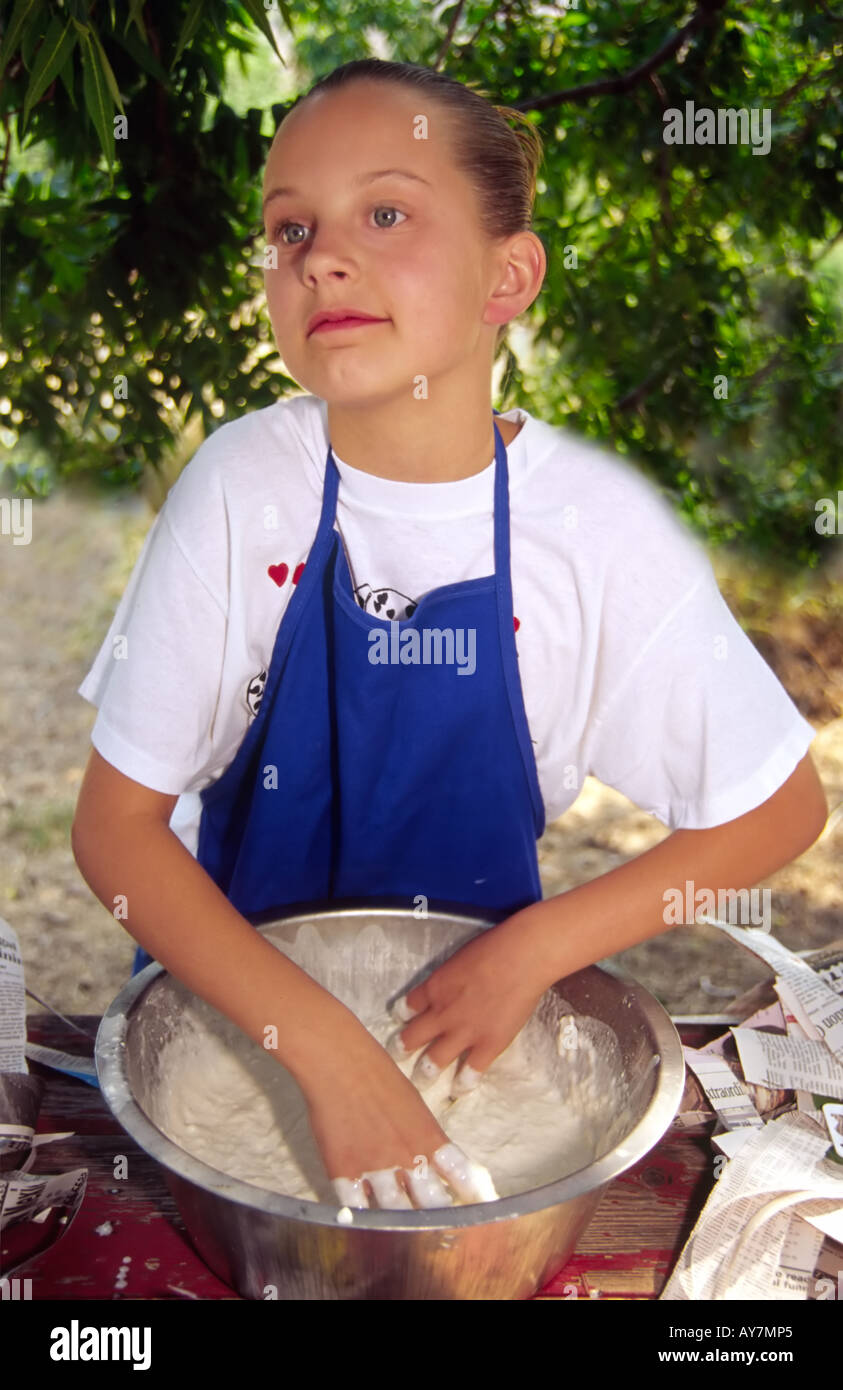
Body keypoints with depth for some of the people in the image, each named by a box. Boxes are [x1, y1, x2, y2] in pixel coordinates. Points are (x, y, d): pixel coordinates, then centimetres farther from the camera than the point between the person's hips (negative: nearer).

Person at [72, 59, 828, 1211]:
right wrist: (327, 1049, -29)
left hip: (473, 989, 1)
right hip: (231, 980, 0)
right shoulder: (243, 486, -20)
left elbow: (780, 808, -10)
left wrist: (532, 951, -18)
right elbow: (117, 825, -18)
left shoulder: (599, 524, -20)